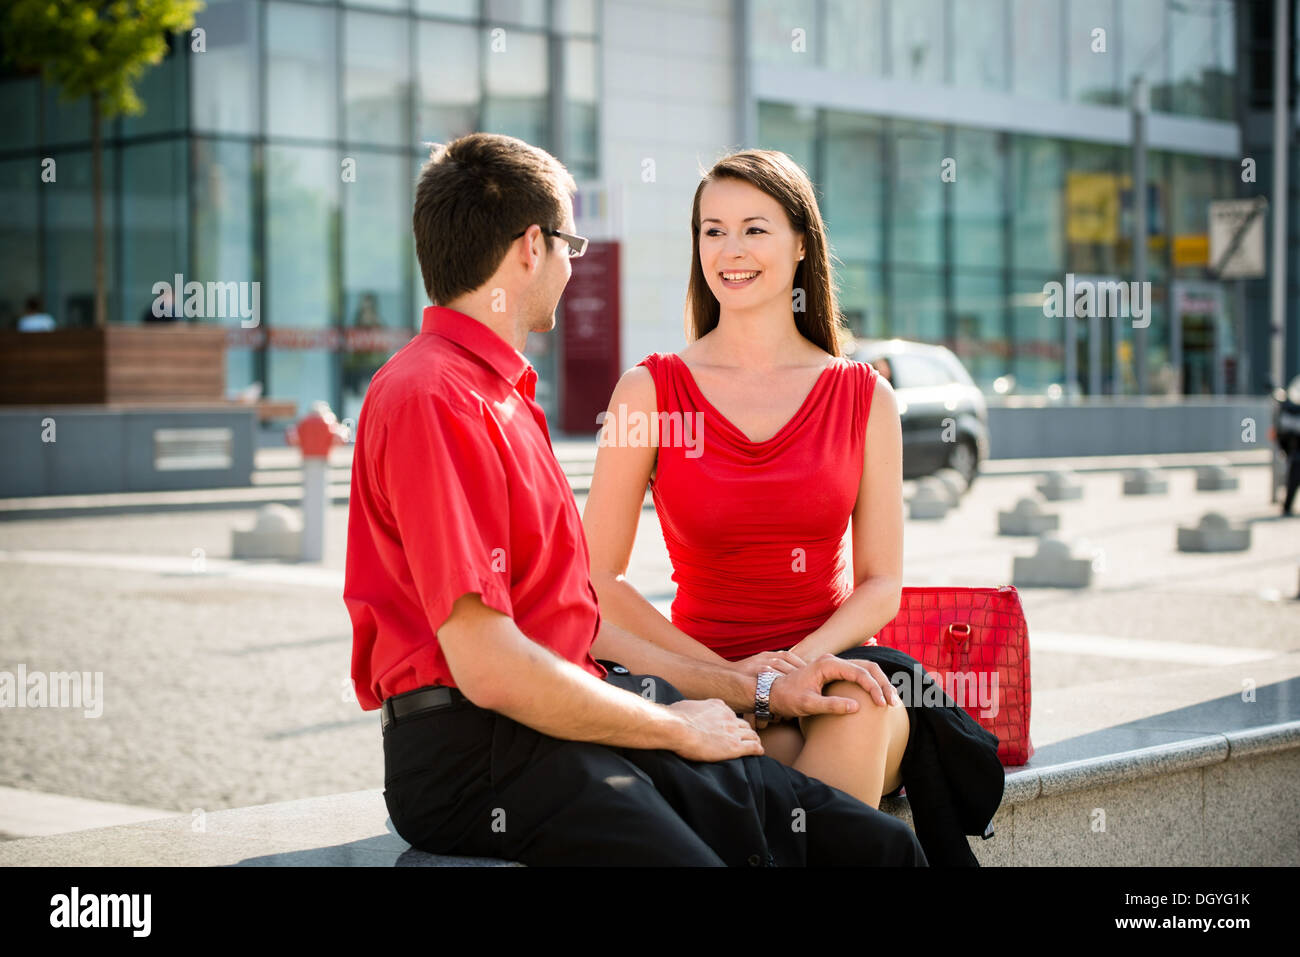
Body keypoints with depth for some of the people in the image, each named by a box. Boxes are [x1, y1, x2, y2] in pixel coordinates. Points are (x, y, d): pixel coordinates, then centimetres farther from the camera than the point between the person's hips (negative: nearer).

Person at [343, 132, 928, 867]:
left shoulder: (505, 396, 23)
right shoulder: (432, 399, -11)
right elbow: (488, 667, -19)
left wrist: (756, 691, 18)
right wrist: (676, 727, -6)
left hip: (577, 719, 9)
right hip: (479, 750, -9)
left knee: (882, 846, -4)